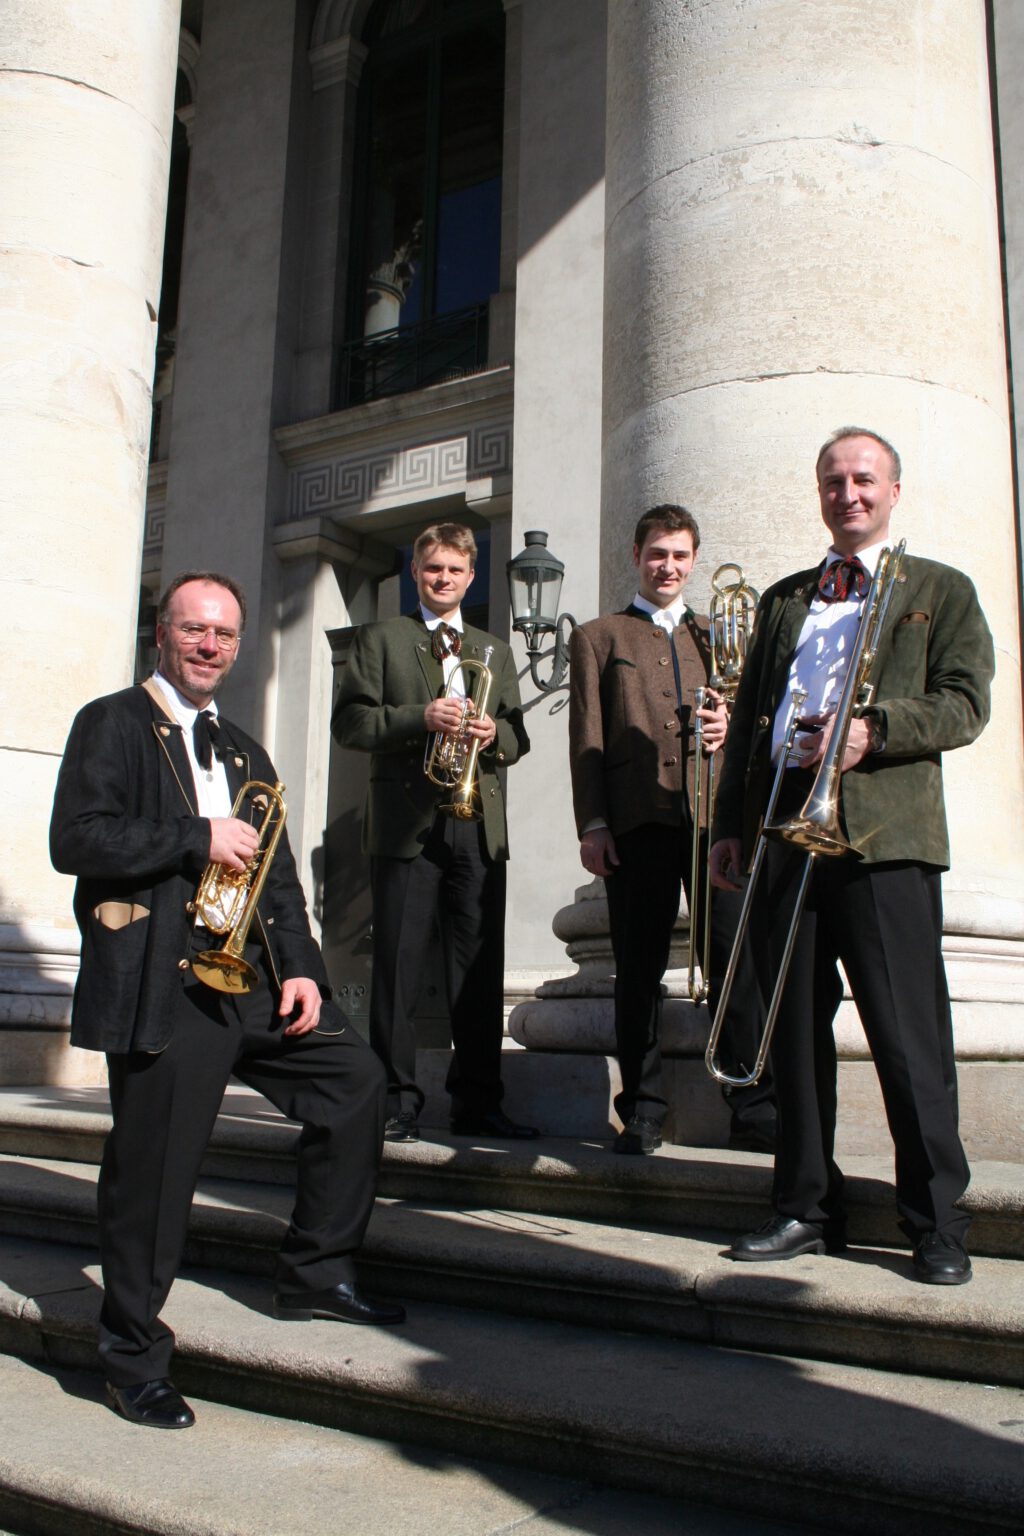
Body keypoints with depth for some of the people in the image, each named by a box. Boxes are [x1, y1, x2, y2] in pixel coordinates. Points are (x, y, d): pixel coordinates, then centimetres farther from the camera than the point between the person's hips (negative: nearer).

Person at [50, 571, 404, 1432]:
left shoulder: (243, 753, 22)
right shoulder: (112, 726, 0)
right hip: (163, 986, -7)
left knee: (355, 1079, 3)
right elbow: (75, 840, -14)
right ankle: (134, 1354, 18)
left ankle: (316, 1274, 19)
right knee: (153, 1168, -2)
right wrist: (197, 838, -16)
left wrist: (301, 968, 6)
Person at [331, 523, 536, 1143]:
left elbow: (519, 735, 17)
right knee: (398, 967, -3)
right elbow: (350, 721, 0)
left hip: (480, 826, 3)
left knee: (480, 968, 3)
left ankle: (478, 1101, 11)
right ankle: (398, 1100, 5)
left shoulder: (495, 651, 23)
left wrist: (496, 734, -6)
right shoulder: (379, 640, 11)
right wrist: (420, 718, -14)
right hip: (407, 823, -3)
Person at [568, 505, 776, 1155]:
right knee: (638, 969, 0)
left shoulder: (717, 635, 25)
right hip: (638, 820, -1)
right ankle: (643, 1113, 8)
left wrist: (731, 725, -4)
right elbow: (587, 736, 6)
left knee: (737, 957, -7)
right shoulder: (598, 637, 16)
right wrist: (592, 824, -5)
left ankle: (756, 1112, -2)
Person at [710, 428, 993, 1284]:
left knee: (909, 1036, -5)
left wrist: (873, 730, -17)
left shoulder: (942, 591, 11)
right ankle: (807, 1208, 17)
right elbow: (748, 715, 19)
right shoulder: (783, 600, 23)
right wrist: (730, 825, 11)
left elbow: (965, 706, -1)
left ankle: (937, 1223, 7)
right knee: (794, 1029, 7)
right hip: (784, 830, 4)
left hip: (884, 834, -4)